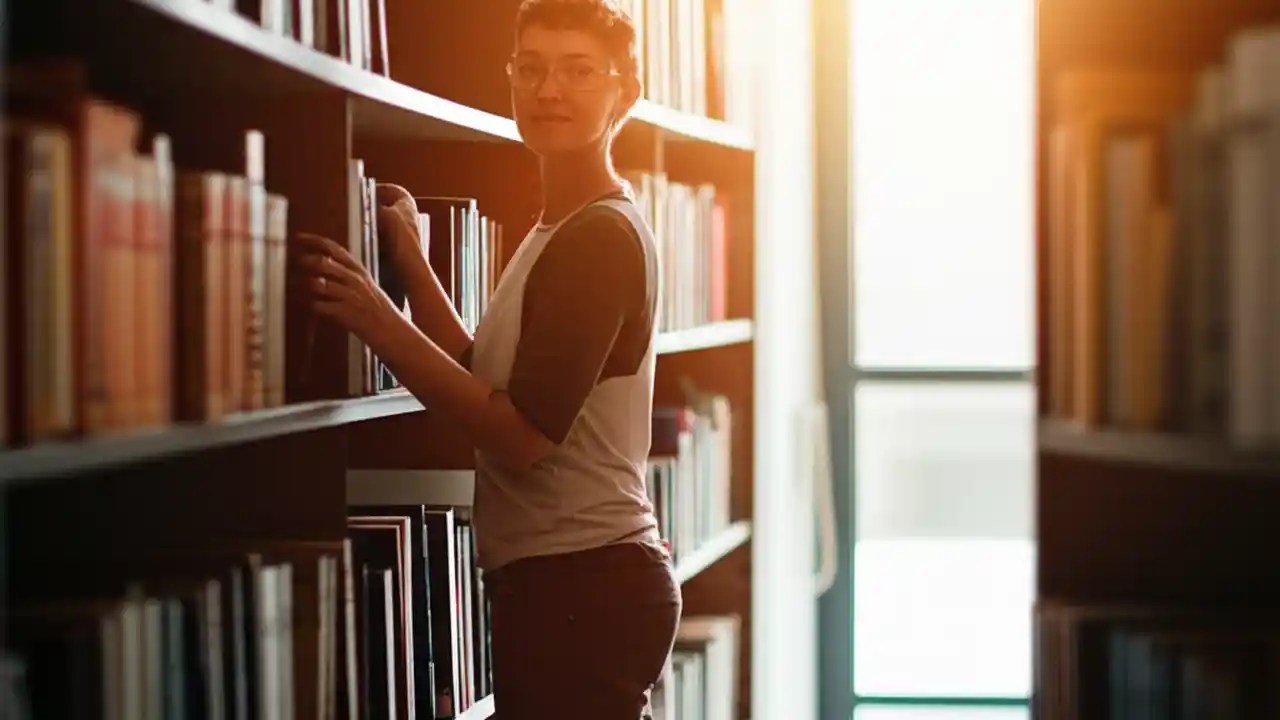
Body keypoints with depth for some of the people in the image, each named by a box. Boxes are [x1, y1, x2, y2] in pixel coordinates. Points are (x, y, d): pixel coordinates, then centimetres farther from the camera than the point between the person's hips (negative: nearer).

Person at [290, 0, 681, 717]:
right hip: (558, 582, 10)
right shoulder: (561, 229, 17)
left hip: (582, 587, -10)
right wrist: (412, 263, 6)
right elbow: (487, 381, 11)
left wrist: (379, 322, -22)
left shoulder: (601, 236, -14)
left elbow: (523, 434, -20)